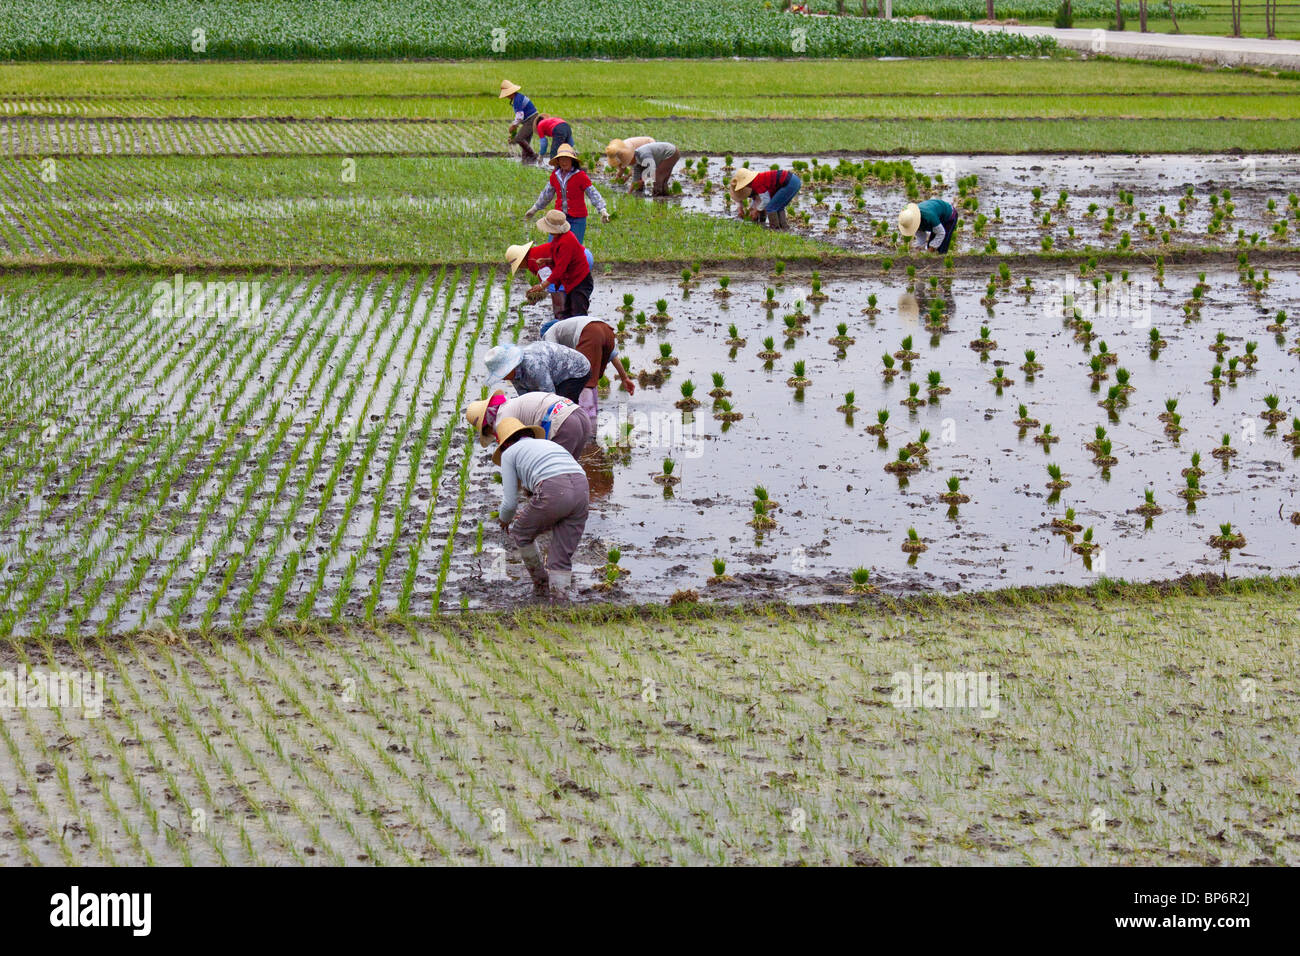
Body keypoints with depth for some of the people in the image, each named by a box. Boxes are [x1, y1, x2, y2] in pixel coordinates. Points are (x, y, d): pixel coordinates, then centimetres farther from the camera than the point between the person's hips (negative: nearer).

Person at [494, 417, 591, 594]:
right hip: (582, 489, 5)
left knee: (520, 535, 23)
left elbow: (510, 502, 16)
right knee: (562, 556, 14)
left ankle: (540, 580, 38)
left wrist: (504, 519, 41)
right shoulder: (550, 445, 40)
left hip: (553, 493, -5)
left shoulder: (508, 454, 22)